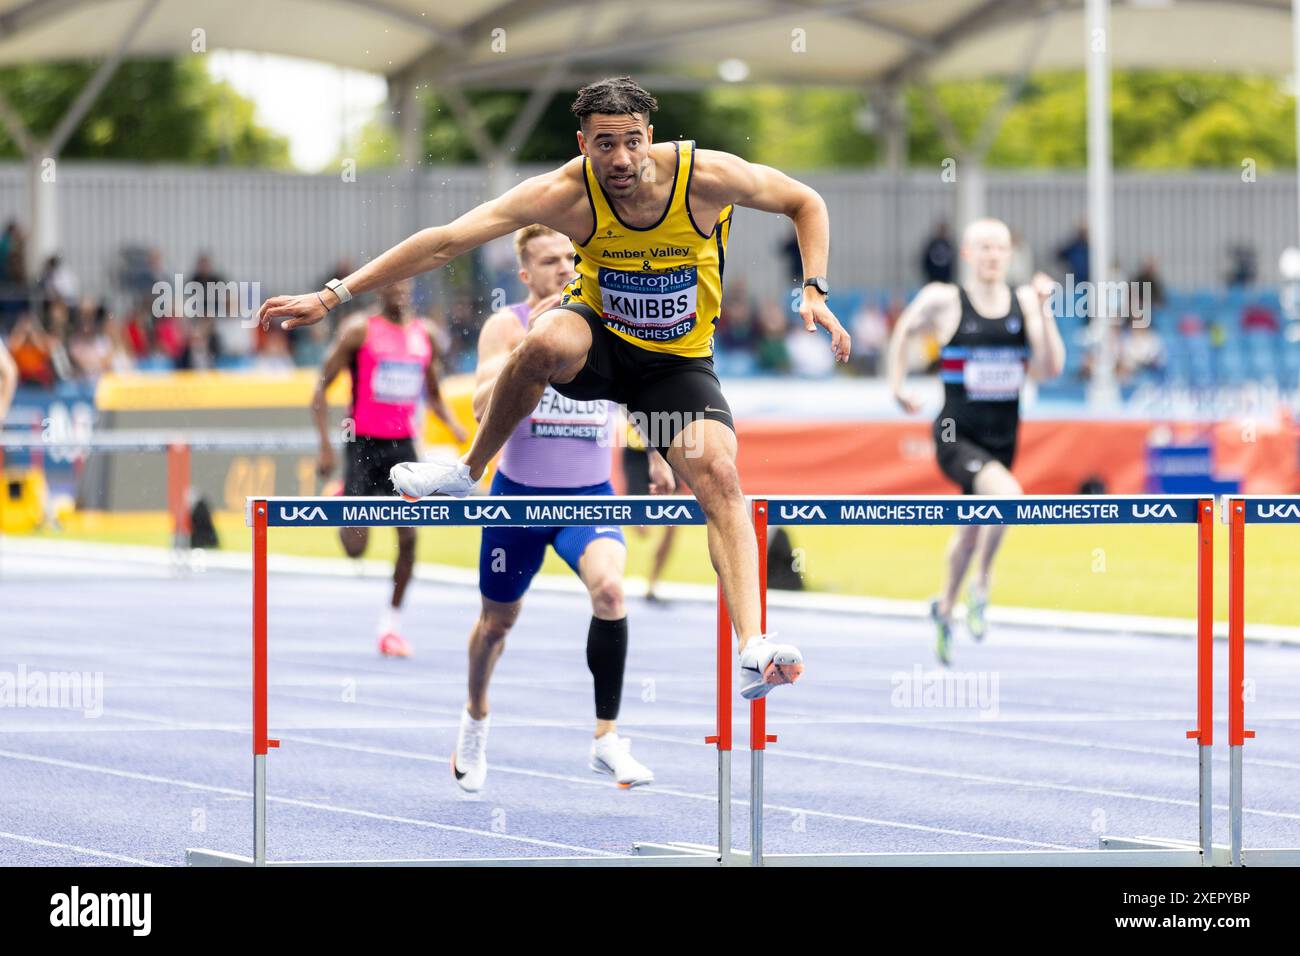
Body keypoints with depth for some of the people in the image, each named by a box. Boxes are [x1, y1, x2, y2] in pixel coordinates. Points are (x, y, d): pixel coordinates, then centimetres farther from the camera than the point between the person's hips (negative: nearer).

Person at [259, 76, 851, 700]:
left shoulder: (708, 176, -23)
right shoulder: (566, 195, -24)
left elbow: (805, 203, -4)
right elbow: (444, 243, -24)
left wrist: (813, 291, -18)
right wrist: (334, 295, -27)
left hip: (678, 364, 0)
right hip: (599, 334, 0)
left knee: (720, 479, -25)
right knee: (547, 344, -36)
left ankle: (754, 651, -30)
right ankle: (468, 472, -10)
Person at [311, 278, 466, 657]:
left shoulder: (424, 335, 8)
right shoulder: (359, 331, -5)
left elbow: (433, 394, 21)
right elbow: (321, 388, -3)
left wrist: (454, 425, 1)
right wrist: (326, 445, -12)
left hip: (403, 445, 3)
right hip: (365, 442, -3)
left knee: (408, 537, -7)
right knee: (355, 547, -5)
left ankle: (392, 622, 8)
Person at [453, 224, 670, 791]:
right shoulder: (506, 326, -11)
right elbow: (484, 408, -25)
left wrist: (657, 457, 19)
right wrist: (530, 343, -34)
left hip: (589, 495, 1)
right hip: (519, 494, -1)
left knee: (609, 587, -28)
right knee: (497, 621, 15)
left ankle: (606, 739, -23)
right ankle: (476, 718, 48)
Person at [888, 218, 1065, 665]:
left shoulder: (1024, 301, 0)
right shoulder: (943, 300, -7)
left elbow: (1049, 368, -6)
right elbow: (903, 331, 12)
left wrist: (1043, 310, -13)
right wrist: (898, 386, 10)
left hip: (1002, 438, 5)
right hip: (957, 437, -4)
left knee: (972, 530, 20)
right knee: (1007, 494, -32)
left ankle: (945, 606, 47)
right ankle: (980, 583, -10)